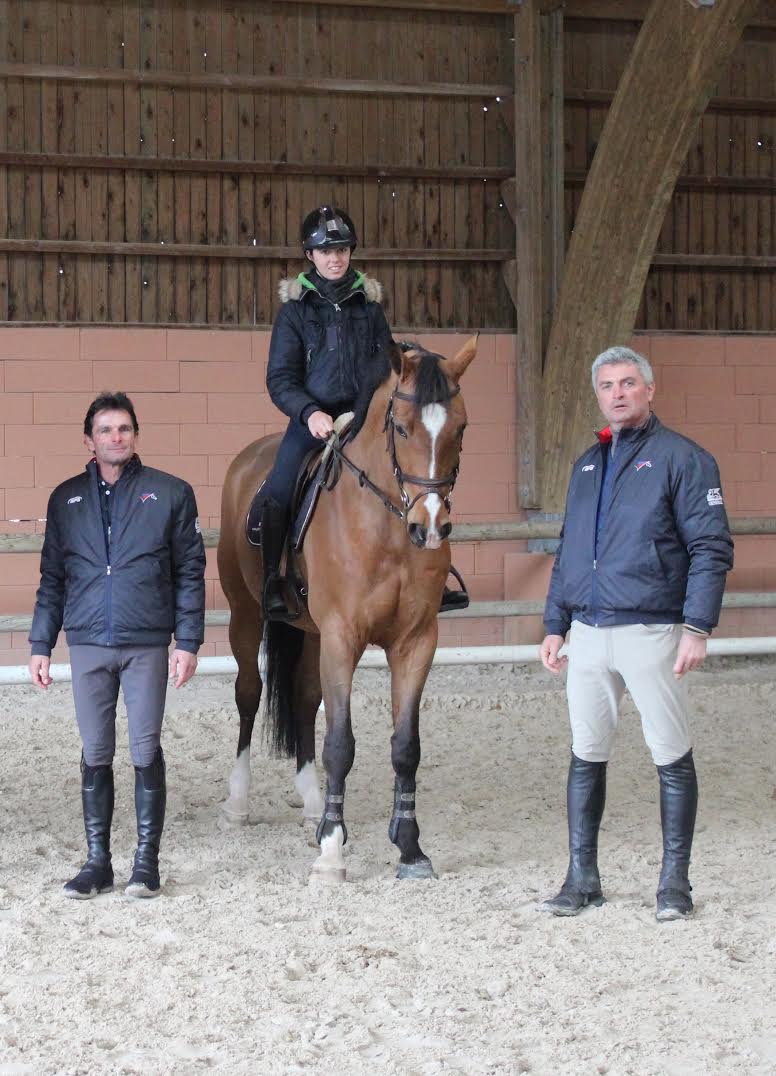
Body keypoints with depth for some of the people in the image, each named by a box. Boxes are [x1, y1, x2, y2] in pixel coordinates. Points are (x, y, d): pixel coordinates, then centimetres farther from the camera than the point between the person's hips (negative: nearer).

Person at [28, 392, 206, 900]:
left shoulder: (171, 493, 1)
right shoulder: (67, 499, 8)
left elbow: (190, 572, 1)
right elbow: (52, 577, 12)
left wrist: (188, 641, -5)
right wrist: (41, 645, 7)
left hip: (147, 645, -2)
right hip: (88, 646, 2)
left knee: (146, 750, 0)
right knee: (95, 754, 7)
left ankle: (147, 859, 11)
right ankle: (97, 861, 15)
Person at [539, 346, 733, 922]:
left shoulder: (682, 458, -4)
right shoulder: (588, 465, 16)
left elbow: (712, 549, -9)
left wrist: (697, 627, -17)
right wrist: (555, 625, 15)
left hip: (651, 633, -6)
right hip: (588, 635, 6)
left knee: (673, 760, 2)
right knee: (585, 759, 8)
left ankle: (674, 883, 9)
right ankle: (582, 879, 16)